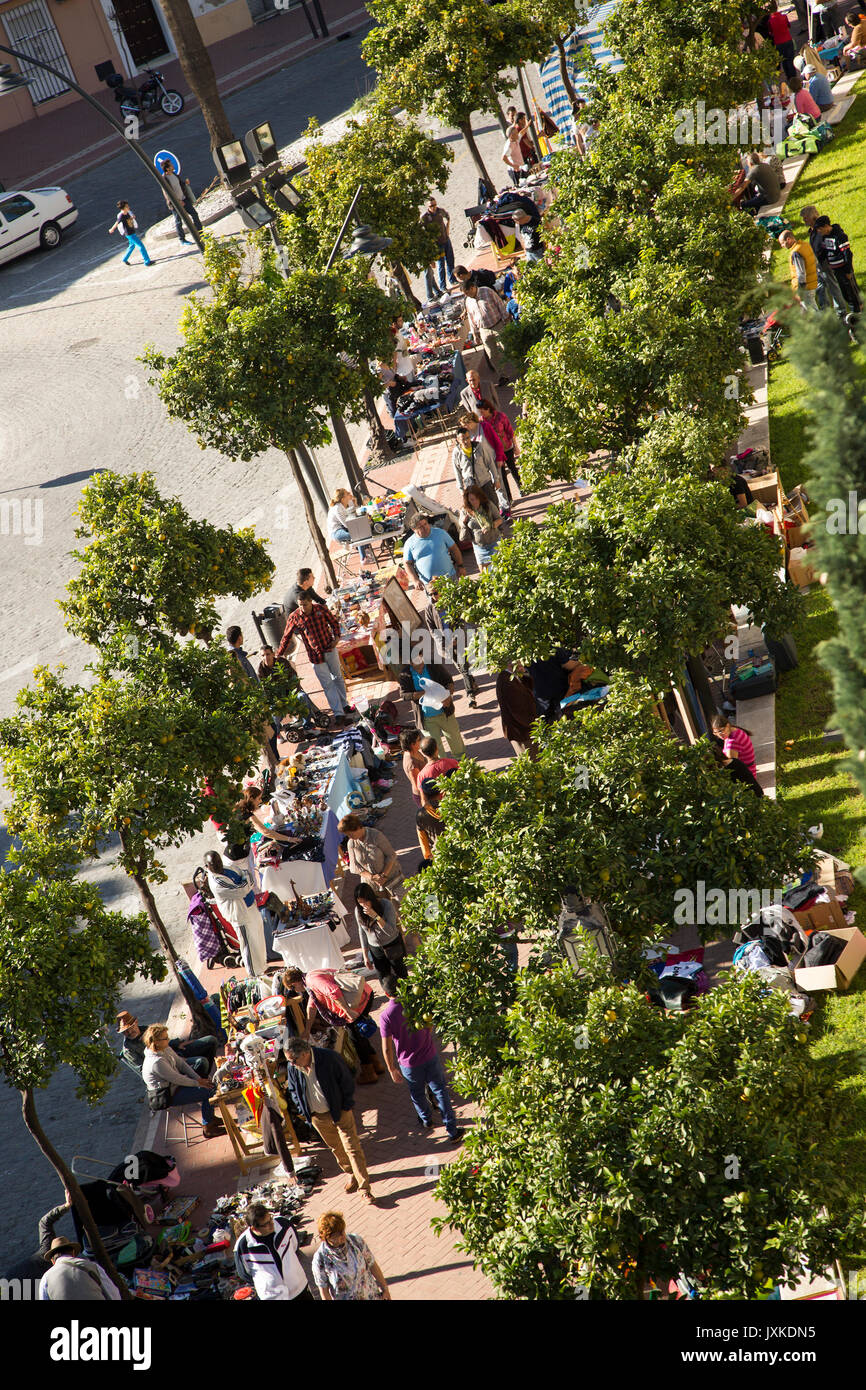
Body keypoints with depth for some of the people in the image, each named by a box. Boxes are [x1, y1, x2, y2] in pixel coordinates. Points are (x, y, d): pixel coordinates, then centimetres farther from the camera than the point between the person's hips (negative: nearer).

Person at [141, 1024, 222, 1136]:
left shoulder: (166, 1049, -4)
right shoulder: (156, 1062, -32)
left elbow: (181, 1063, 4)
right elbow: (177, 1079, -25)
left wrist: (199, 1078, -5)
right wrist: (197, 1083, -13)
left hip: (174, 1084, 9)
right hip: (169, 1096, -9)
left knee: (208, 1084, 7)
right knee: (207, 1091, -12)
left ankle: (211, 1118, 22)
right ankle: (207, 1128, 2)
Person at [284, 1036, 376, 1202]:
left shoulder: (329, 1058, -23)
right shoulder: (292, 1067, -12)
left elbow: (347, 1082, -12)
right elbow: (293, 1090, 7)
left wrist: (346, 1107, -9)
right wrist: (304, 1112, 2)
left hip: (340, 1113, -4)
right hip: (317, 1118, 4)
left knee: (353, 1148, -3)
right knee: (336, 1148, 18)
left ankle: (364, 1188, 3)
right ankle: (351, 1174, 41)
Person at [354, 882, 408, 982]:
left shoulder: (386, 904, -24)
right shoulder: (358, 910, -12)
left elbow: (391, 932, -28)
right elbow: (362, 933, 2)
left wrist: (376, 916, -38)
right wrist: (365, 956, 4)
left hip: (393, 946, -3)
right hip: (375, 949, 3)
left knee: (401, 976, 11)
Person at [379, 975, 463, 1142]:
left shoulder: (385, 1016, -20)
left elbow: (387, 1048, -16)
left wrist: (392, 1069, -2)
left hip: (409, 1064, -1)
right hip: (431, 1057, 1)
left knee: (417, 1094, 25)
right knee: (440, 1092, 14)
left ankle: (426, 1120, 49)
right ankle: (452, 1131, 18)